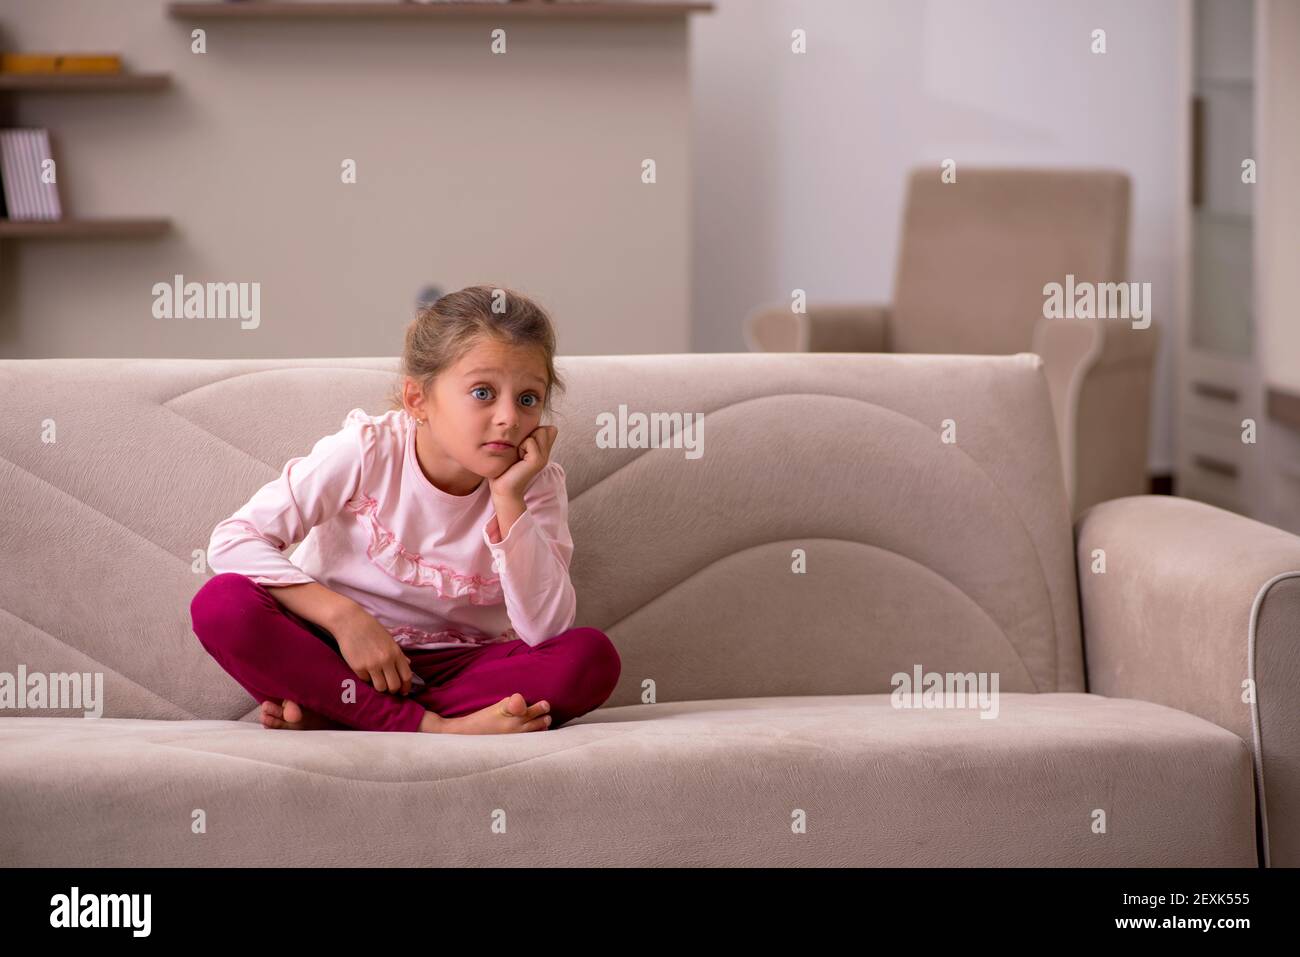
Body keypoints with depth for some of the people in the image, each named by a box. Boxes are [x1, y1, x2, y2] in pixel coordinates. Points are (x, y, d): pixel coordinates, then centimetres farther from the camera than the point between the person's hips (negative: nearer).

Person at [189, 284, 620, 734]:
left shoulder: (537, 484, -8)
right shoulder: (367, 452, -13)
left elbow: (546, 629, -19)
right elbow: (234, 539, -16)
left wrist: (509, 501, -25)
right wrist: (343, 616, -26)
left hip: (454, 670, 2)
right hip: (337, 648, -1)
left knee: (593, 657, -26)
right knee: (222, 602, -29)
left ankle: (330, 713, -26)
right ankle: (432, 727, -33)